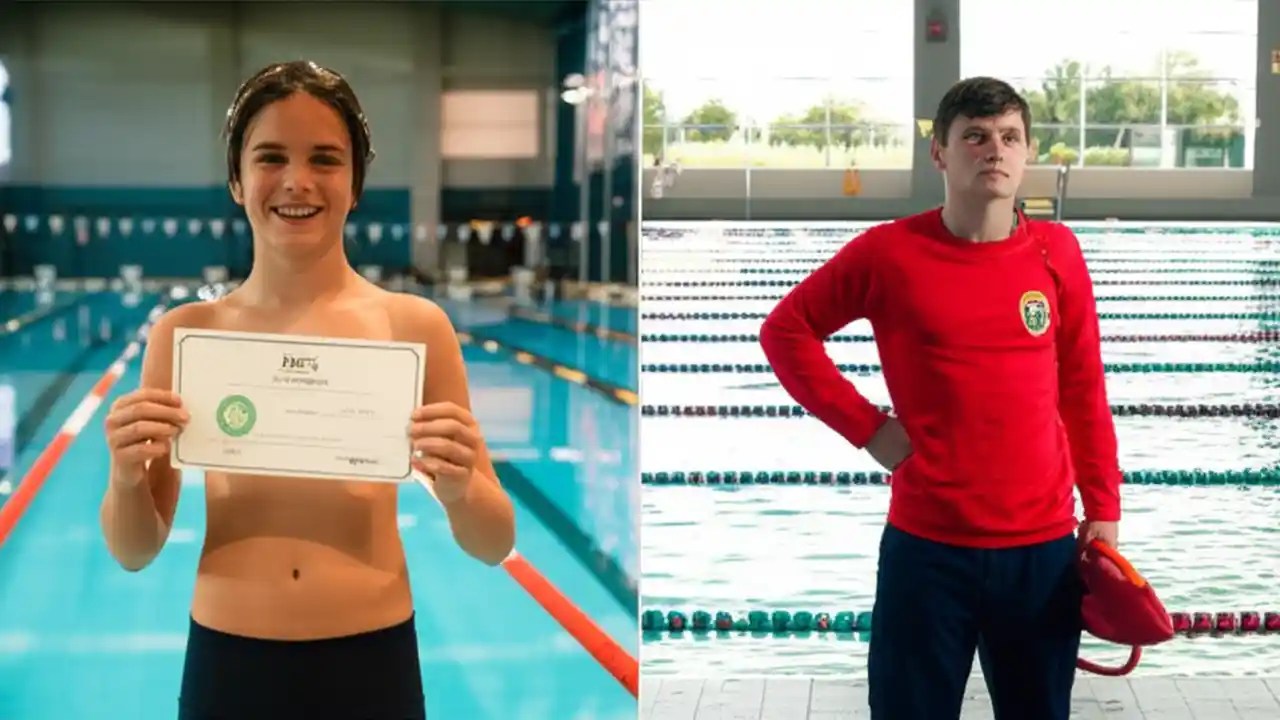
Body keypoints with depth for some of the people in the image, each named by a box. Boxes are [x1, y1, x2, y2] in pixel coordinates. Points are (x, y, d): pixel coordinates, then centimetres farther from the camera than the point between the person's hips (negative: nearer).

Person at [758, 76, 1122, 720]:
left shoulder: (1057, 252, 2)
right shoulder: (888, 252, -6)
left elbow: (1084, 393, 8)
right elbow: (785, 330, 5)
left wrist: (1103, 514, 6)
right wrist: (866, 426, -3)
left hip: (1043, 545, 2)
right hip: (926, 546, -2)